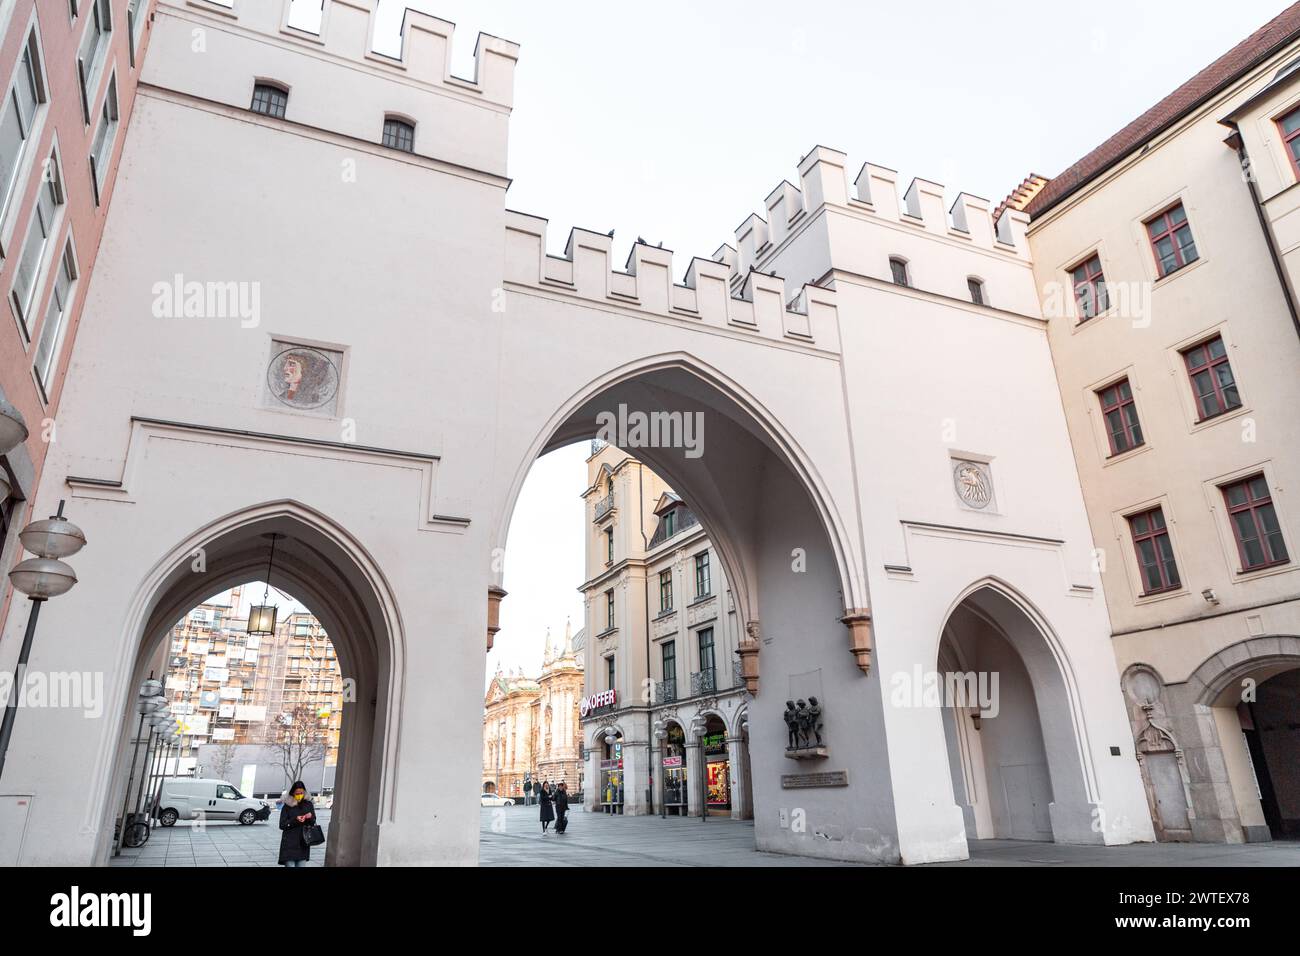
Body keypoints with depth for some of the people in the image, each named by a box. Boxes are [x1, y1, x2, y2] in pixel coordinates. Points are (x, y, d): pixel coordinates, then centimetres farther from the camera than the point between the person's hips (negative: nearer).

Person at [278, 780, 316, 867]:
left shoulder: (308, 804, 6)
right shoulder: (287, 806, -3)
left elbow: (313, 822, 13)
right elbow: (282, 825, -5)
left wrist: (310, 817, -9)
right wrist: (295, 820, -19)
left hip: (303, 843, 3)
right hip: (289, 843, -3)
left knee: (301, 864, 1)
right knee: (289, 864, -9)